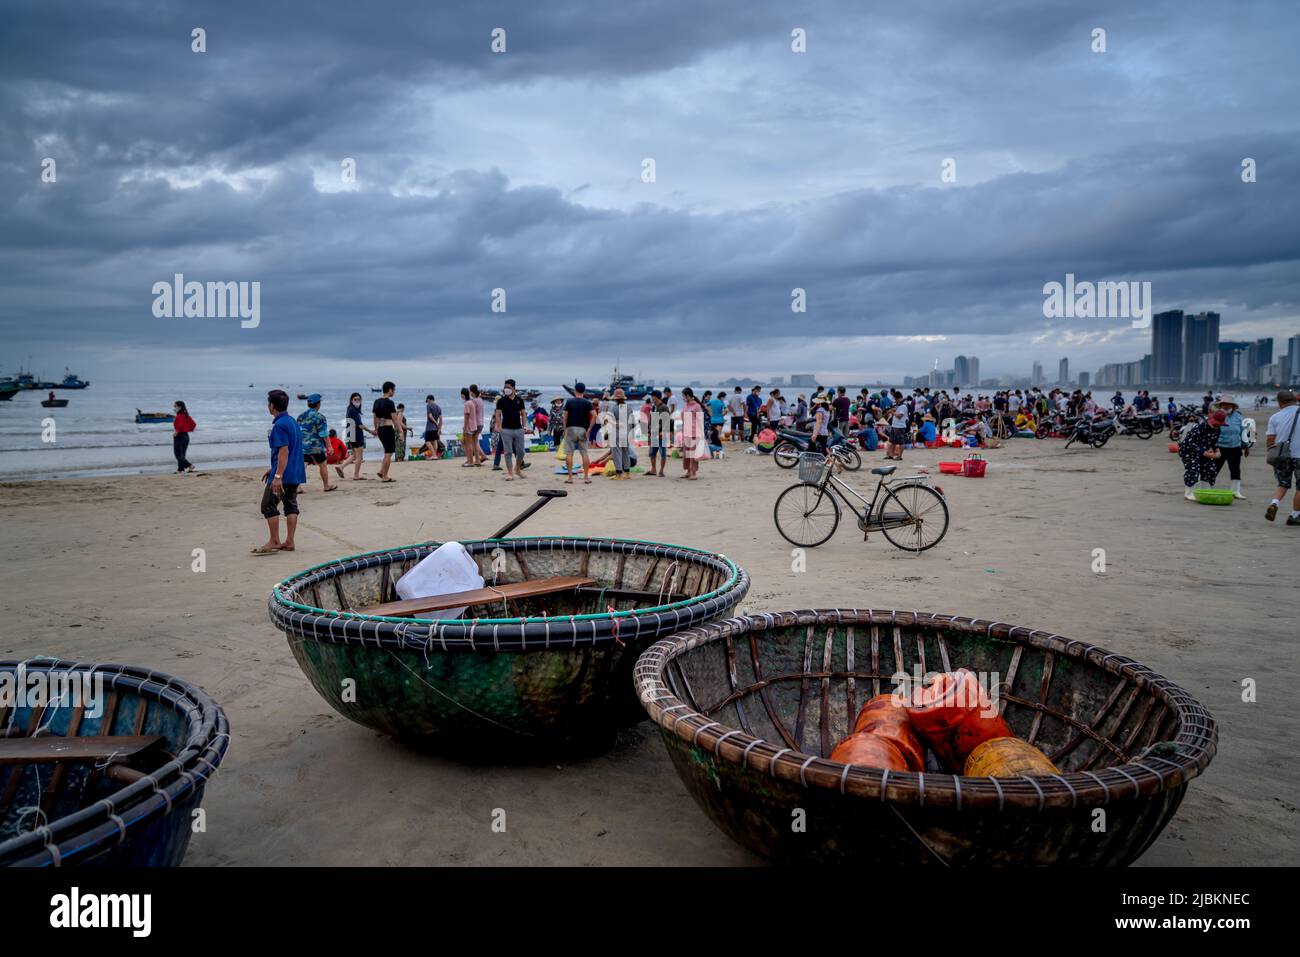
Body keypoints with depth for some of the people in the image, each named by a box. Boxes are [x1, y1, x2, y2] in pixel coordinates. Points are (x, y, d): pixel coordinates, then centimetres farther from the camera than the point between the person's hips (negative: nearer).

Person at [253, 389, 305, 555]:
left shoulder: (279, 425, -16)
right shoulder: (292, 422, 13)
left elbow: (284, 452, -22)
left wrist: (278, 476, -23)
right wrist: (273, 469, 27)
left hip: (284, 474, -9)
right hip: (296, 474, 9)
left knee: (269, 505, -1)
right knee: (291, 505, 11)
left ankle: (274, 542, 2)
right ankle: (289, 542, 13)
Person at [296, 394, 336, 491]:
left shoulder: (301, 416, 9)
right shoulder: (319, 417, -12)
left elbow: (297, 431, 16)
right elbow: (324, 434, -14)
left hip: (302, 446, 6)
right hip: (316, 446, -6)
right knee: (323, 465, 9)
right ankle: (326, 486, 17)